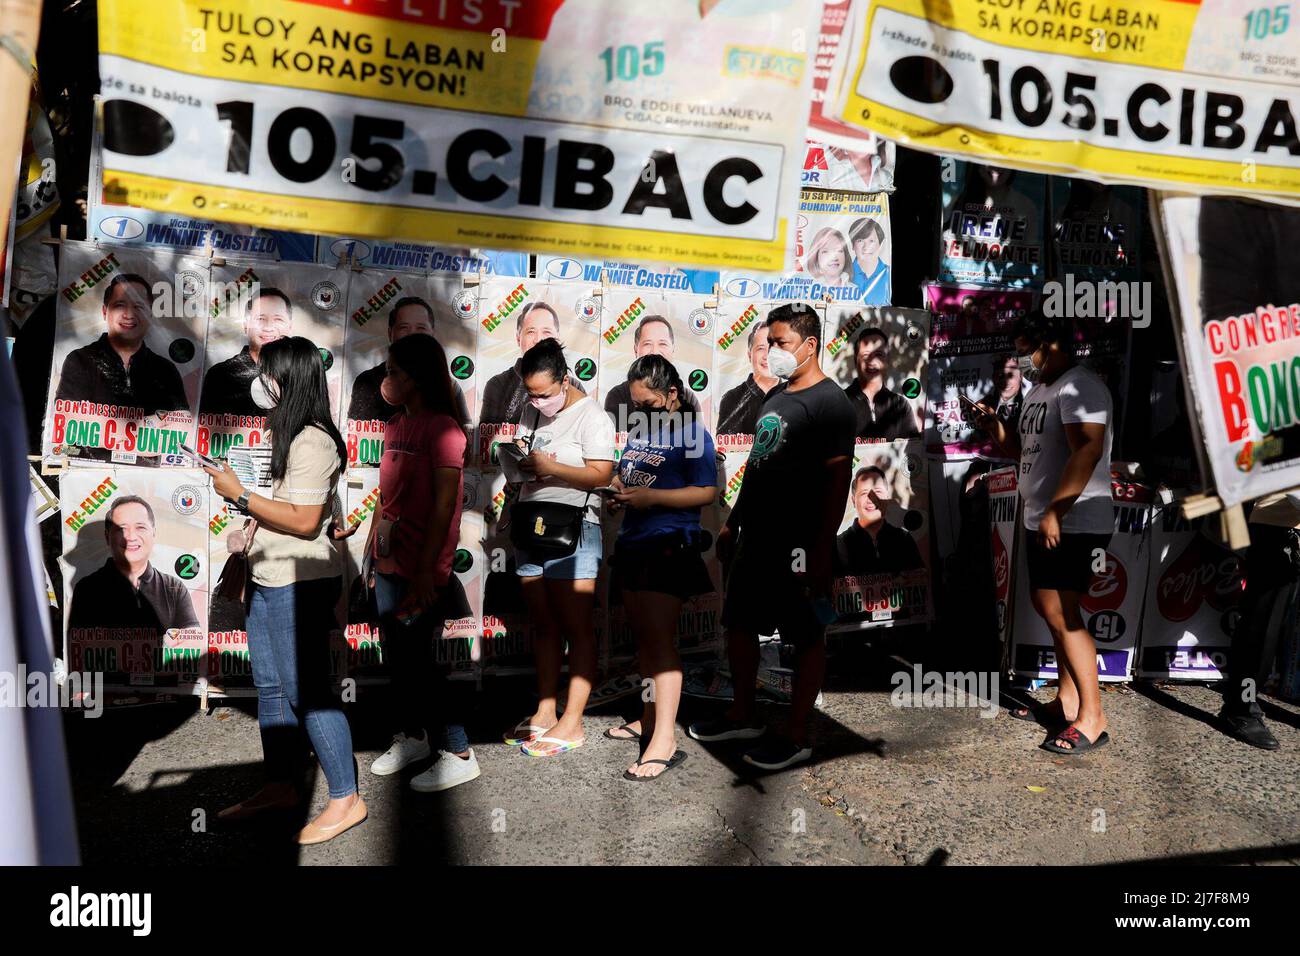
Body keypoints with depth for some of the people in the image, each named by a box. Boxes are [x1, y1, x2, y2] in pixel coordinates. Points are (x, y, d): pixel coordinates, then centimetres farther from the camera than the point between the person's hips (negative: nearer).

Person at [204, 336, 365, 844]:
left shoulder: (311, 442, -16)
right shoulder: (283, 436, 13)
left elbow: (305, 520, -22)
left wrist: (240, 495, -18)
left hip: (299, 583, -10)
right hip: (267, 579, 10)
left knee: (306, 691, -5)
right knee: (270, 686, 15)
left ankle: (346, 799, 4)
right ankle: (281, 785, 27)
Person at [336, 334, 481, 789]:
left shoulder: (442, 428, -15)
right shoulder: (395, 425, 10)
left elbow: (444, 505, -18)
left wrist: (426, 571, -20)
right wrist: (355, 523, 10)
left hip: (424, 572, -8)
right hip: (389, 565, 8)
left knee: (430, 662, 0)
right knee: (397, 657, 17)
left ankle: (460, 755, 13)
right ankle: (412, 736, 36)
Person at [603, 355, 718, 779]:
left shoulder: (692, 433, -9)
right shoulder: (639, 429, 13)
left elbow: (707, 492, -17)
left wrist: (650, 497, -22)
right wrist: (617, 492, 2)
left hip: (669, 545, -8)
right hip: (632, 543, 8)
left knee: (659, 638, -11)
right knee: (642, 635, 15)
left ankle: (665, 739, -10)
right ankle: (652, 716, 29)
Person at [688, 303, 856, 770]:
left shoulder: (830, 403, -13)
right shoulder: (774, 396, 14)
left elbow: (838, 480, -17)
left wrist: (821, 549, -21)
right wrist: (733, 523, 20)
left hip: (798, 546, -9)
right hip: (755, 539, 9)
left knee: (806, 640, 5)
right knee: (738, 625, 17)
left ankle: (796, 736, 16)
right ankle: (743, 715, 33)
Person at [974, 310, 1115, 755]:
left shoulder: (1079, 387, -14)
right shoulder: (1039, 391, 17)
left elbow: (1087, 450, -26)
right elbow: (1024, 450, 25)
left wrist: (1055, 513, -28)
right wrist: (995, 427, 7)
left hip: (1073, 523, -11)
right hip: (1043, 522, 11)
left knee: (1059, 613, -12)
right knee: (1053, 609, 15)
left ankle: (1092, 718, -6)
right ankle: (1067, 701, 25)